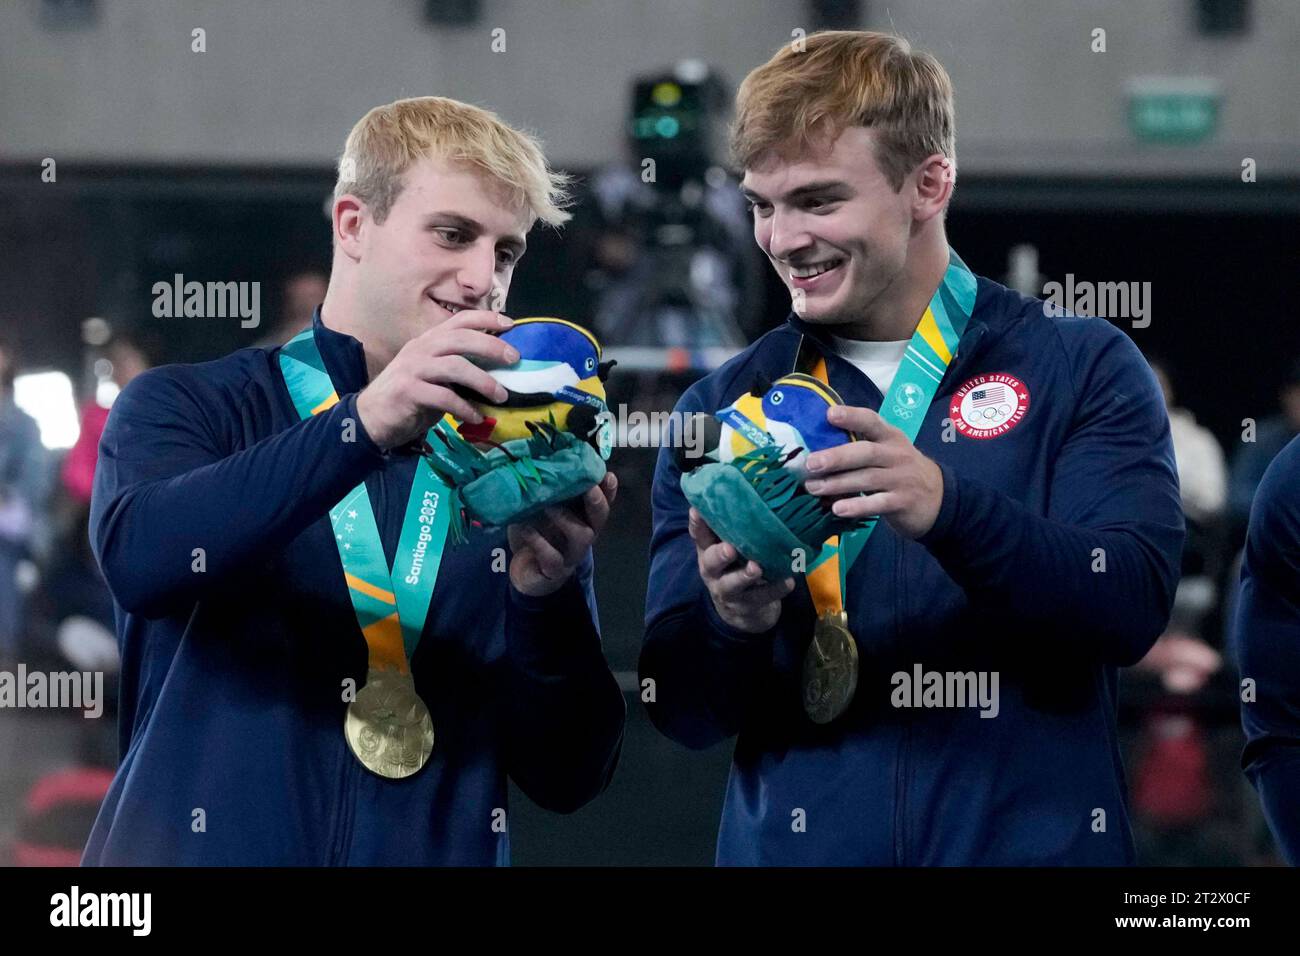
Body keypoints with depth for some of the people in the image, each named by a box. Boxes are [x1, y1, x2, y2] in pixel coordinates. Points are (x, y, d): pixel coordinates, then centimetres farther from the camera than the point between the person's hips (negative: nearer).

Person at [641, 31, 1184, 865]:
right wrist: (734, 621, -19)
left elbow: (1132, 606, -14)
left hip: (1034, 838, -2)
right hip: (794, 843, 2)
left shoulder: (1084, 371, 0)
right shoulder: (723, 407, 5)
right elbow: (681, 707, 2)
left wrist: (945, 507, -29)